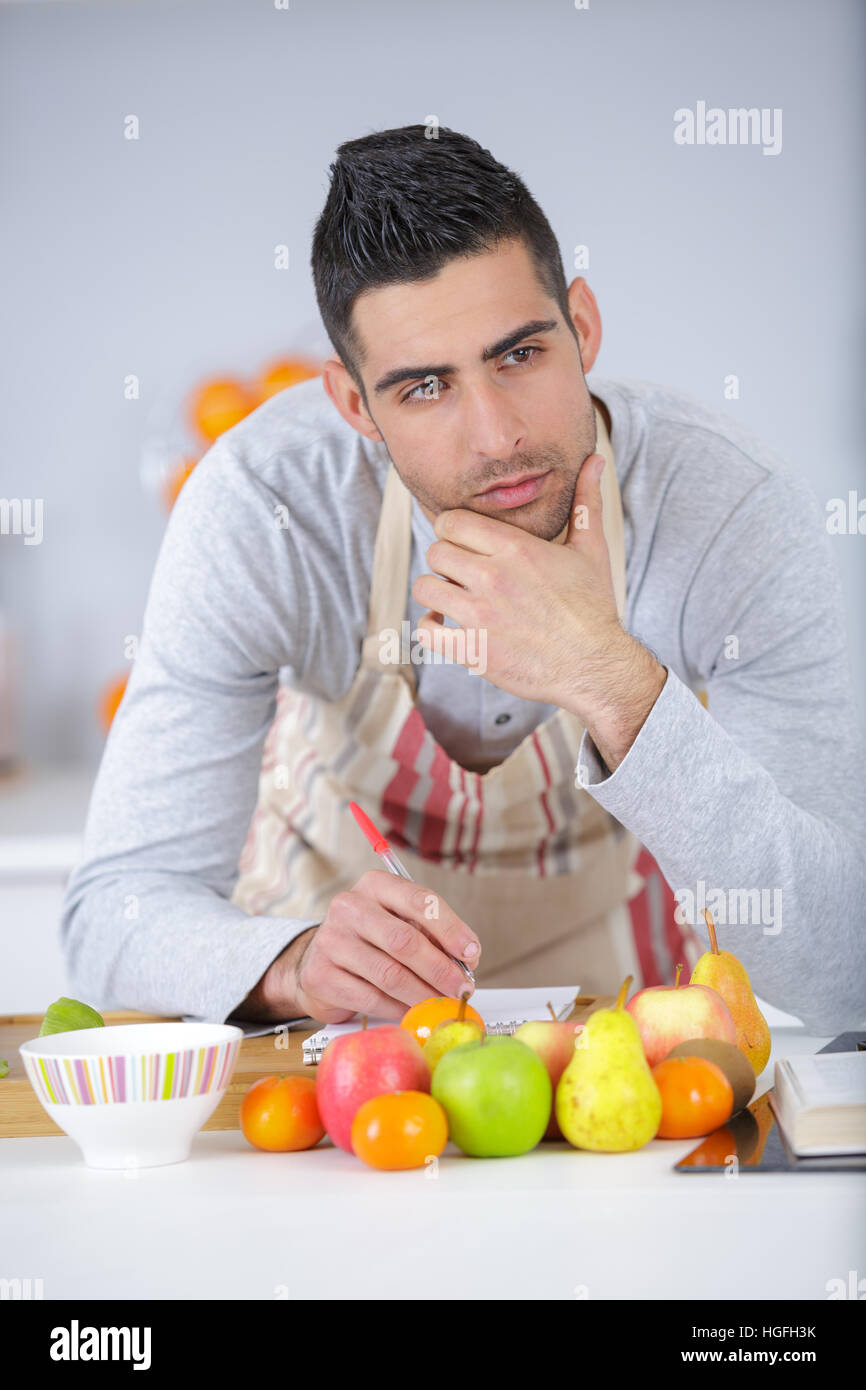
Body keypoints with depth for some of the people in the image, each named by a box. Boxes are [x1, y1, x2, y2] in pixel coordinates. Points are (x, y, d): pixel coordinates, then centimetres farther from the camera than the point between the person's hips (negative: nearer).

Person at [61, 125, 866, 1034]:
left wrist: (614, 685, -43)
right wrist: (294, 967, -45)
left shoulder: (742, 513, -26)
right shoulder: (259, 506, -25)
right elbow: (119, 912, -23)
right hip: (333, 904, 1)